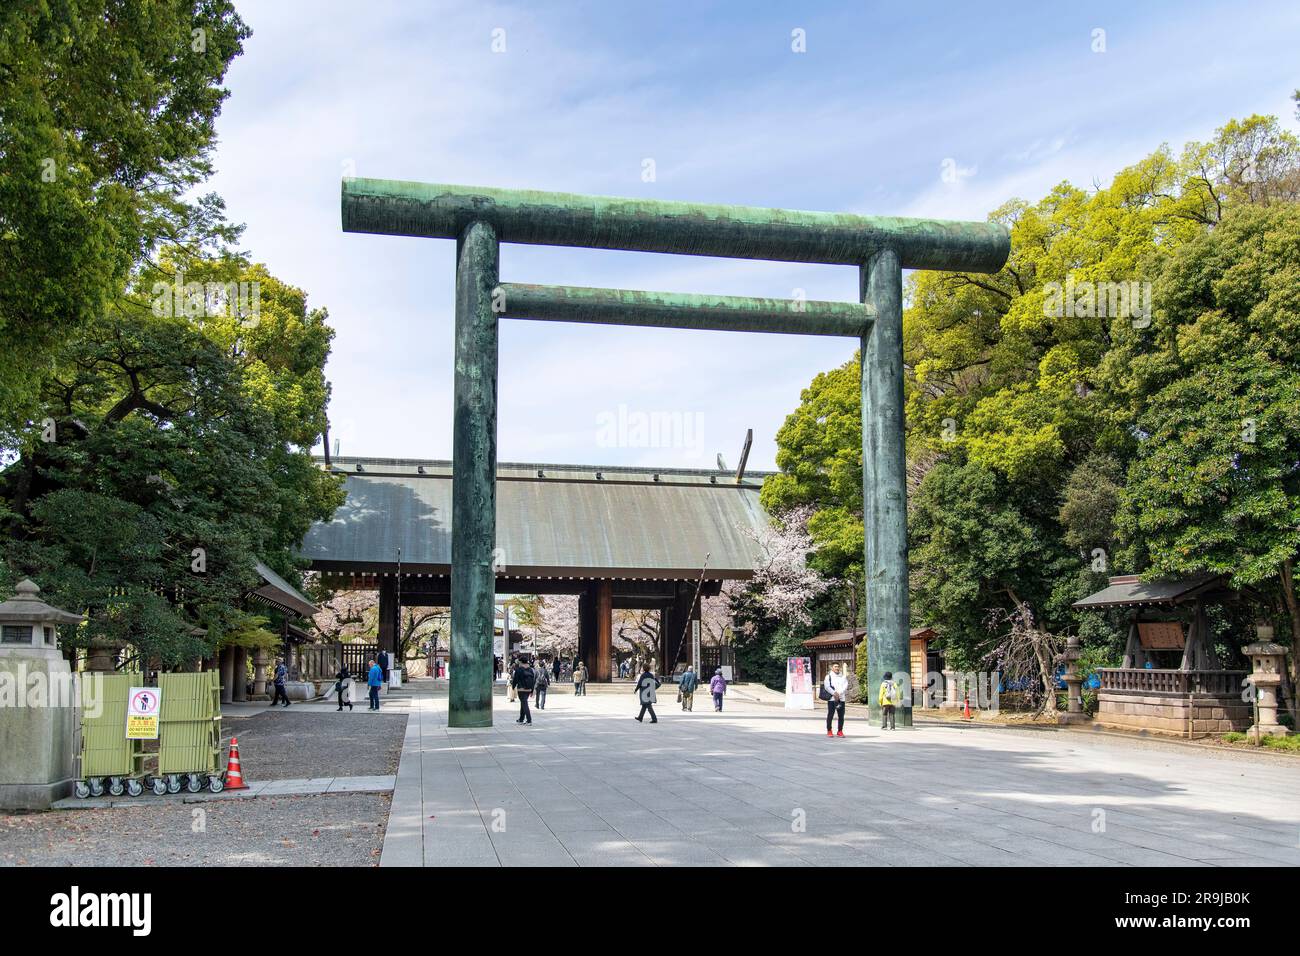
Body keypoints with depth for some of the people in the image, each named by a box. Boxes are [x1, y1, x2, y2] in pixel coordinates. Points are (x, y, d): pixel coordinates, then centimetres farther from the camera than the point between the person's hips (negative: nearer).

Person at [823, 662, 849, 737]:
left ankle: (840, 731, 11)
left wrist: (838, 693, -12)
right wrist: (834, 693, -18)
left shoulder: (843, 676, 15)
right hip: (831, 698, -3)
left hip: (841, 698, 3)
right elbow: (826, 686, -6)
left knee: (841, 716, 1)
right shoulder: (828, 676, 7)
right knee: (830, 715, -3)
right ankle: (829, 731, 5)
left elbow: (845, 686, 2)